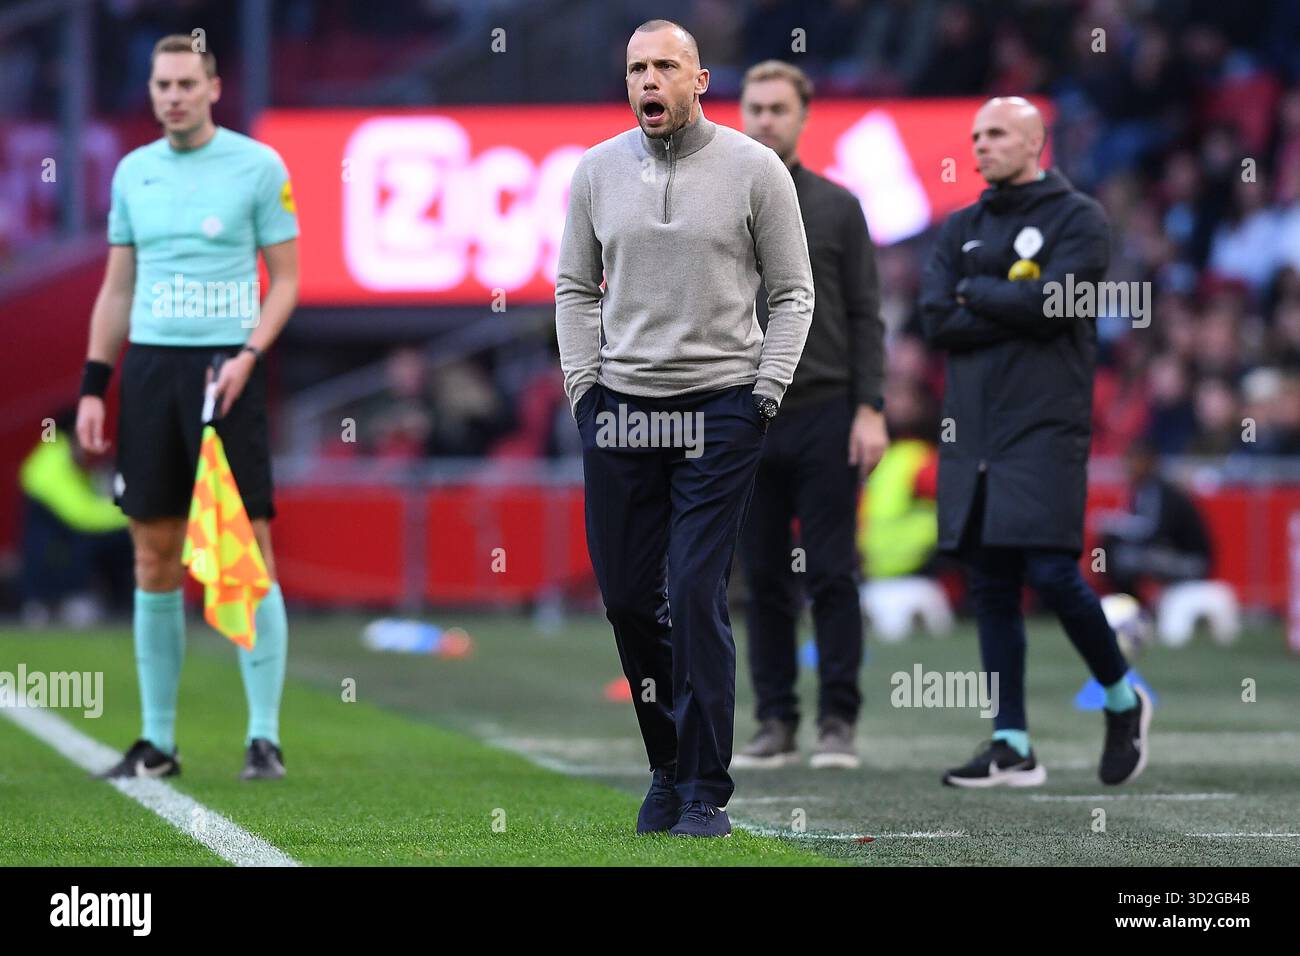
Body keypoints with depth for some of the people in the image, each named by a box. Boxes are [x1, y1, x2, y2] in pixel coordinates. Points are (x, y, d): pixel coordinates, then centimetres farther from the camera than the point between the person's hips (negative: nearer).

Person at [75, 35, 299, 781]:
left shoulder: (258, 166, -2)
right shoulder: (133, 172, 11)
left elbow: (286, 279, 0)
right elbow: (118, 287, 15)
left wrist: (248, 355, -15)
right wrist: (94, 387, 8)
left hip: (227, 364, -4)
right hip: (150, 364, 4)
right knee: (154, 557, 4)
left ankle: (265, 737, -3)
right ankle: (158, 740, 10)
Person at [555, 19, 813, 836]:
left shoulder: (754, 169, -1)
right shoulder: (598, 171, 8)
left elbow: (793, 291, 4)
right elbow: (576, 289, 16)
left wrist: (766, 392, -6)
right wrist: (584, 385, 5)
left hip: (720, 408, -4)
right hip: (619, 404, 4)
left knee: (698, 598, -10)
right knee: (628, 595, 5)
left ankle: (707, 791, -4)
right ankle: (669, 763, 21)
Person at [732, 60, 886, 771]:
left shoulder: (837, 207, 4)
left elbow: (865, 317, 2)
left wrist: (870, 410, -7)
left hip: (824, 418, -2)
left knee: (831, 576, -3)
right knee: (765, 581, 4)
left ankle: (838, 724, 1)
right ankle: (775, 724, 9)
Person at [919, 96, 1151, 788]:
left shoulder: (1077, 219, 2)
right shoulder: (960, 230, 16)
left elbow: (1054, 302, -13)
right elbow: (936, 321, 3)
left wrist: (976, 294, -1)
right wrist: (1015, 305, -6)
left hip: (1045, 427, -5)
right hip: (970, 431, 5)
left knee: (1051, 573, -13)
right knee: (991, 588, 3)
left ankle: (1123, 699, 9)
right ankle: (1012, 749, 5)